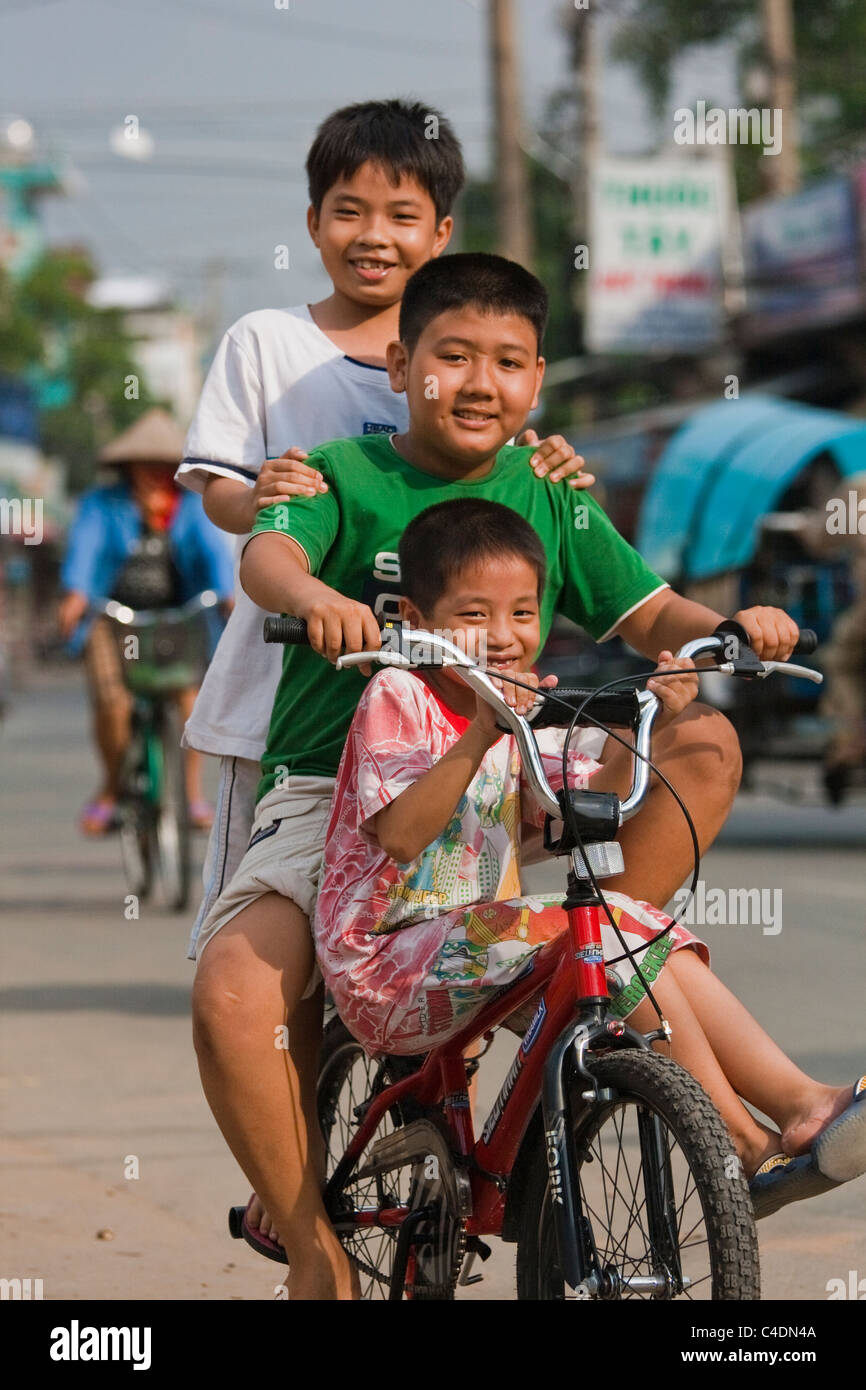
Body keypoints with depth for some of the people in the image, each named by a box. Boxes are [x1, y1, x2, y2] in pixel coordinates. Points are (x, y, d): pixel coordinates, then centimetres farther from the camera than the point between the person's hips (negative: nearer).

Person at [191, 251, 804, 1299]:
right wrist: (312, 596, -46)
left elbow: (648, 615, 7)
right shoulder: (344, 477, -2)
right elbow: (266, 550, -22)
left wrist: (728, 626, -16)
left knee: (701, 745, -16)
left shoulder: (549, 500, 9)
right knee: (230, 993, -28)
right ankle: (313, 1243, -9)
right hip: (333, 783, -3)